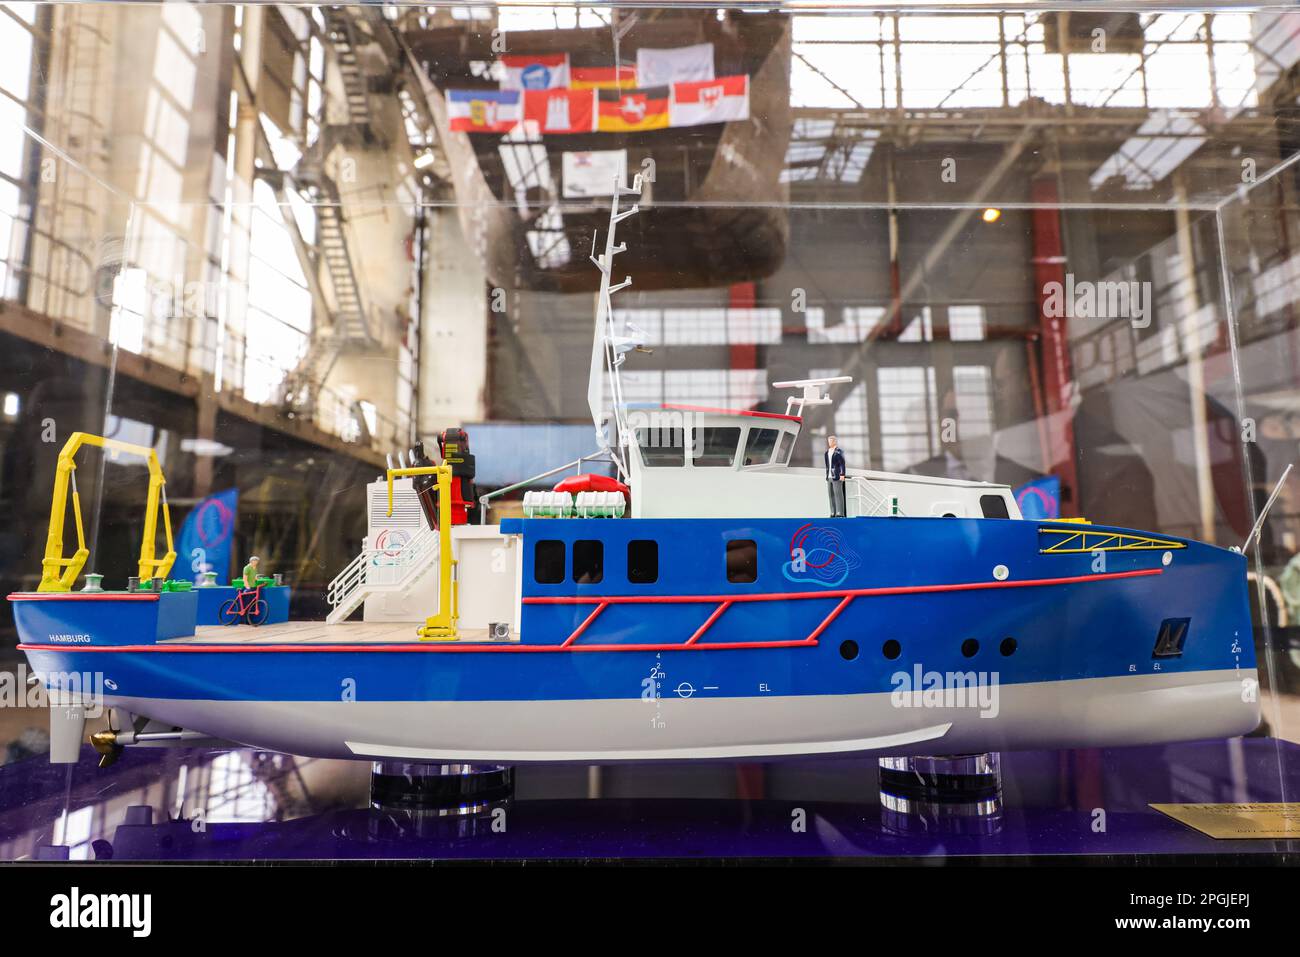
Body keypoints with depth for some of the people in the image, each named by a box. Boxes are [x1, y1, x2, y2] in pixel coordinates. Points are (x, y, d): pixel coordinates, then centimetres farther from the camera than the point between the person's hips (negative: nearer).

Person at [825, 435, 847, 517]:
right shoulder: (827, 452, 16)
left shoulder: (839, 451, -5)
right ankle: (833, 513, 8)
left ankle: (840, 513, -8)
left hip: (837, 476, -7)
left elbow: (842, 463, -10)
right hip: (829, 477, 7)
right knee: (831, 495, 6)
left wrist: (842, 474, -17)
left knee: (838, 494, -8)